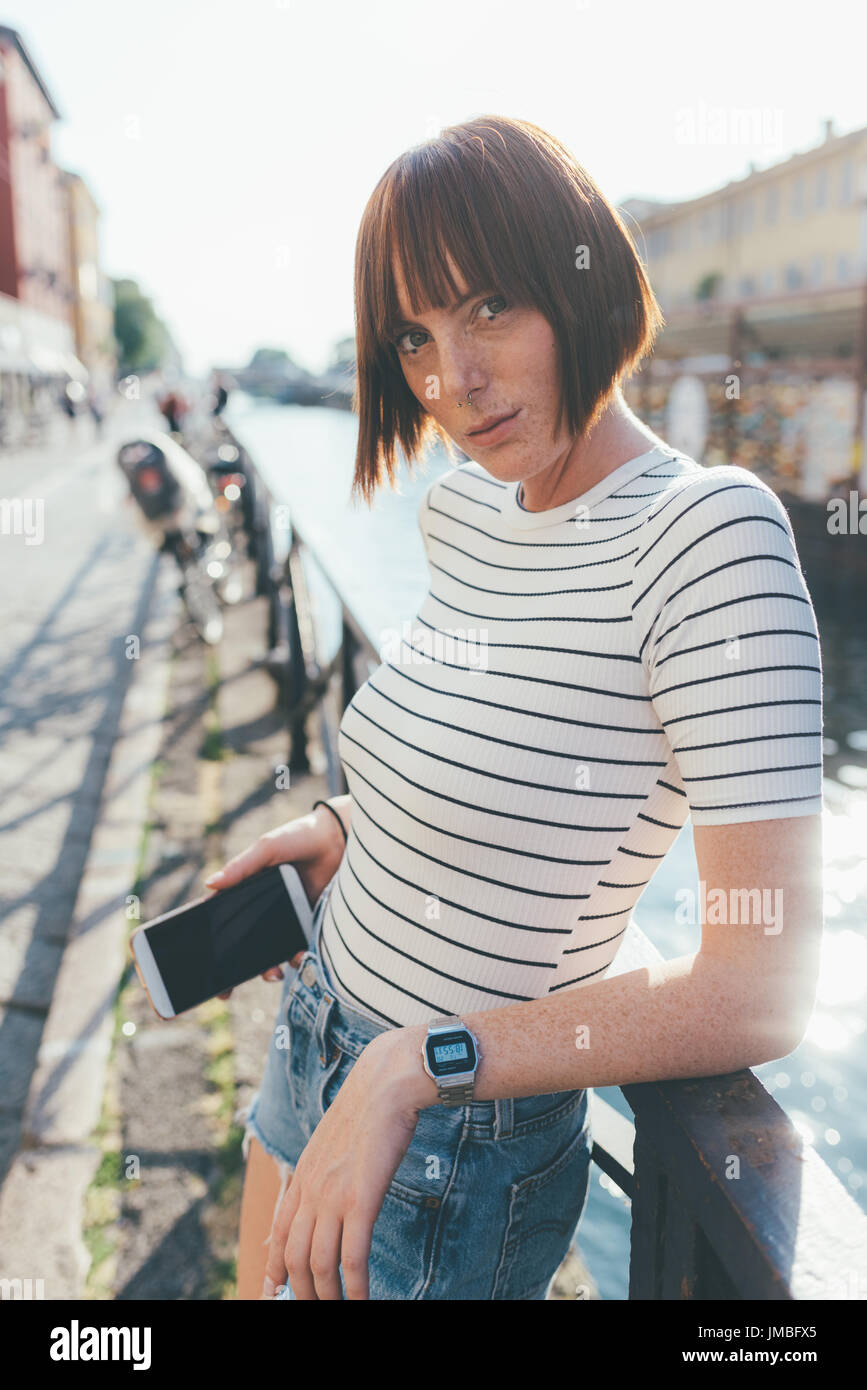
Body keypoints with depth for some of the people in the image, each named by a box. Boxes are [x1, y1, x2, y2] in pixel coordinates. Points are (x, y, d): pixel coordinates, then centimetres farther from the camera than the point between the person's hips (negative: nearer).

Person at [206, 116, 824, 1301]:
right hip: (314, 1057, 8)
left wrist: (419, 1064, -27)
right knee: (264, 1288, 29)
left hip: (456, 1162, -7)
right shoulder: (462, 508, -1)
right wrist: (343, 825, 4)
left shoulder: (708, 528, -25)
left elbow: (762, 994, -27)